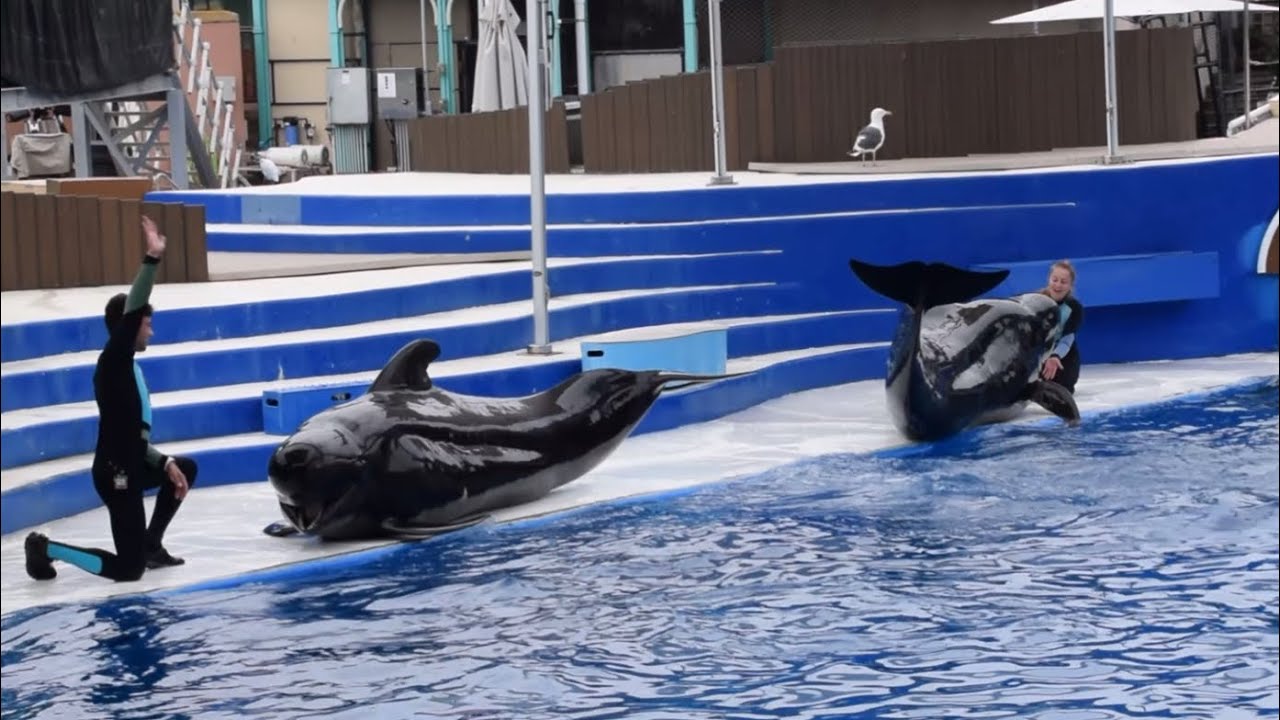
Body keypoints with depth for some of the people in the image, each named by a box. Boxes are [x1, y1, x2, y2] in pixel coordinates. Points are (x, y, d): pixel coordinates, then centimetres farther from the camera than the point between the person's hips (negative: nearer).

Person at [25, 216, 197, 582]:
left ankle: (151, 545, 30)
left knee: (185, 468, 31)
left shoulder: (128, 368, 13)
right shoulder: (113, 361, -15)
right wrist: (152, 258, -34)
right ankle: (46, 548, 3)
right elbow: (131, 311, -30)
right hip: (115, 475, -10)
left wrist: (165, 463, 9)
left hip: (130, 466, 10)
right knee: (128, 569, -7)